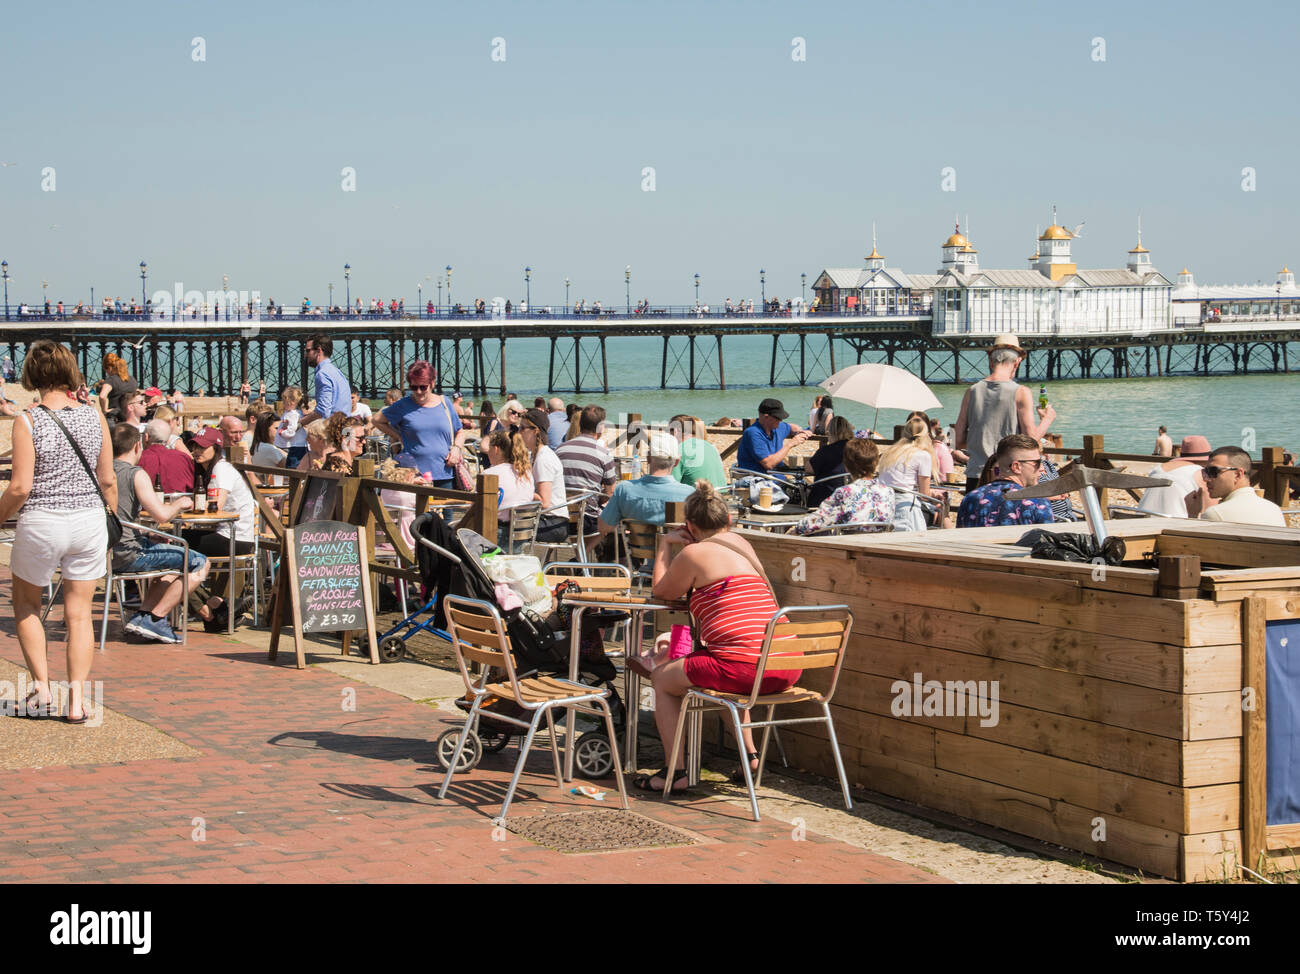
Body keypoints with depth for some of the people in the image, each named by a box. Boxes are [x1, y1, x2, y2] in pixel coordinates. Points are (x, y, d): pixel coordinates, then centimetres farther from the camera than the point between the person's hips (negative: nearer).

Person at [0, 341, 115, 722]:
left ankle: (41, 688, 13)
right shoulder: (94, 416, 0)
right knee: (79, 612, 8)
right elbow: (108, 481, 3)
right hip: (90, 520, 3)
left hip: (41, 523, -3)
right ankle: (76, 700, 5)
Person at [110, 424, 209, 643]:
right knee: (199, 563, -2)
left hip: (105, 553, 9)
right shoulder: (136, 474, -13)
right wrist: (179, 504, 1)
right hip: (127, 554, -9)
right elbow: (162, 515, -20)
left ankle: (142, 615, 18)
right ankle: (155, 619, -4)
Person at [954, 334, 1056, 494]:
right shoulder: (1021, 393, -5)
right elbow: (1031, 440, -7)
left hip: (976, 476, 3)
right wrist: (1046, 419, 11)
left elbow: (959, 442, 7)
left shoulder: (972, 391, 5)